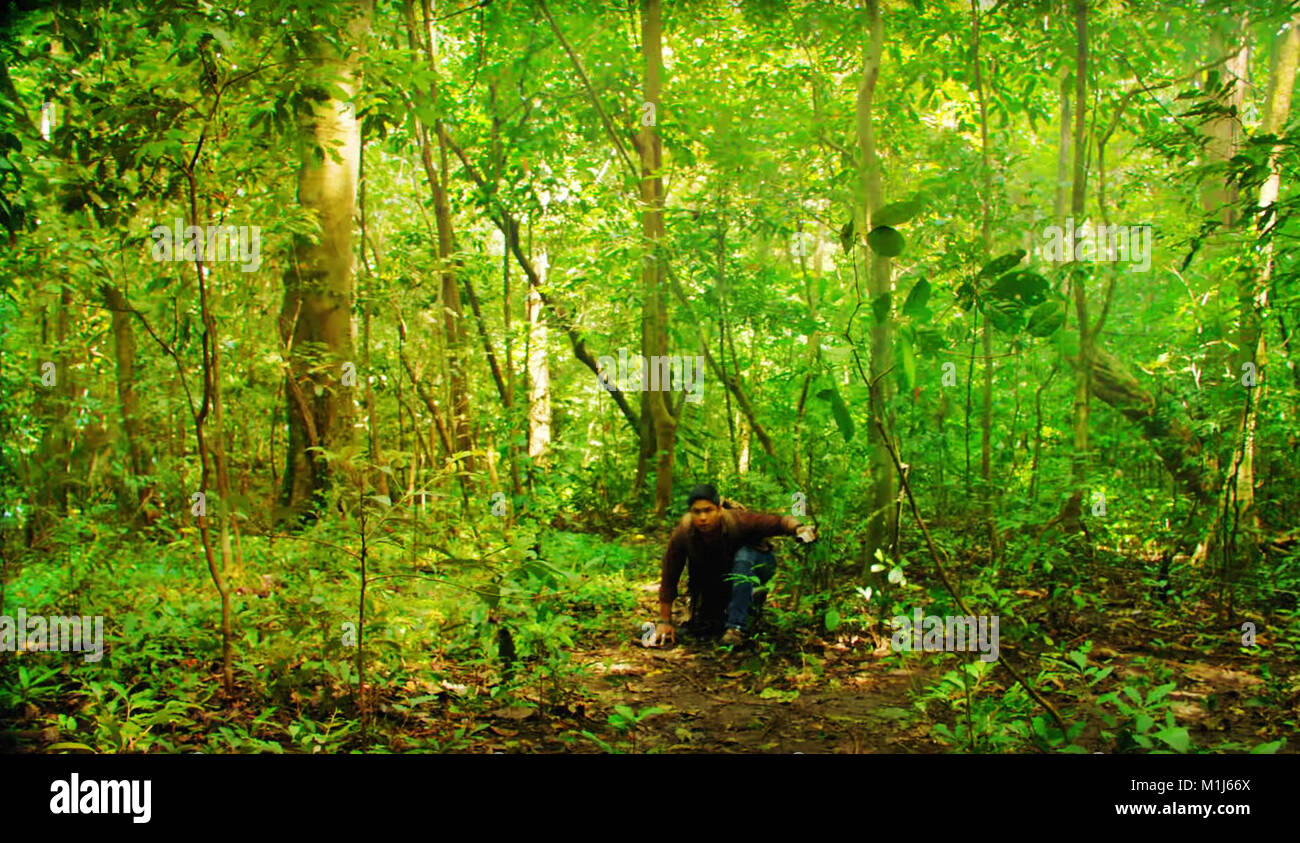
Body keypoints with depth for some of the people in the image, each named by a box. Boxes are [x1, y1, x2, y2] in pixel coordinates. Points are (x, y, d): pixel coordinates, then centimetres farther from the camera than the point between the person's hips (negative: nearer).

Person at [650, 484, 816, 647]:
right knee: (701, 629, -4)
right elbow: (669, 578, -21)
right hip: (714, 579, 3)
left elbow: (781, 521, -34)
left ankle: (736, 627, -32)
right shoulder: (682, 534, -28)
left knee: (743, 556, -37)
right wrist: (664, 621, -17)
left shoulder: (738, 520, -34)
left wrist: (799, 528, -58)